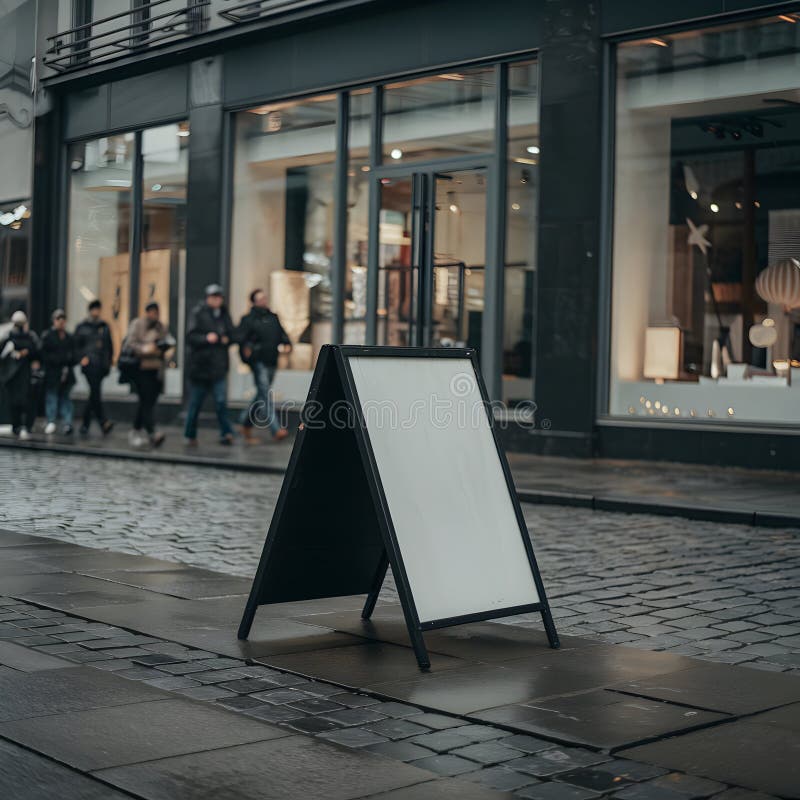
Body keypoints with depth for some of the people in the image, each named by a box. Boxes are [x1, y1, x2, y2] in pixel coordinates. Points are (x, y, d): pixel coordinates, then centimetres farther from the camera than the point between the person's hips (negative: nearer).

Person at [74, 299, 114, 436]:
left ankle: (85, 424, 17)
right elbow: (76, 345, 6)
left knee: (94, 394, 7)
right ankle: (103, 421, -23)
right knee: (96, 392, -17)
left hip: (101, 366, 4)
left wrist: (109, 361, 10)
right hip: (89, 364, -4)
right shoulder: (82, 327, 6)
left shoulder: (105, 327, 15)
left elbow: (110, 346, 19)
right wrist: (82, 358, -7)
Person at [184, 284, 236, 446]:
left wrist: (227, 339, -1)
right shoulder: (198, 313, -4)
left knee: (221, 401, -7)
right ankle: (190, 435, 17)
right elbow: (190, 337, -9)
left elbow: (232, 336, 20)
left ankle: (226, 433, -8)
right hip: (199, 366, -3)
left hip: (218, 367, 3)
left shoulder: (224, 315, 10)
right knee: (195, 403, 6)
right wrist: (206, 338, -23)